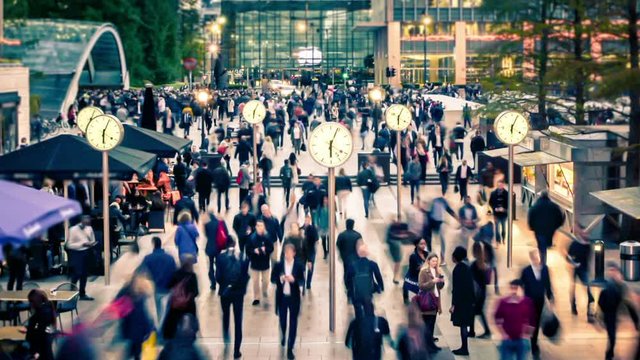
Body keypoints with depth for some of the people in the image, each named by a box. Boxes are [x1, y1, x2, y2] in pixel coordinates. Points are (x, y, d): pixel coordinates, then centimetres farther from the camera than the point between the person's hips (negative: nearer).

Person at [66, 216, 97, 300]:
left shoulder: (89, 228, 3)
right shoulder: (73, 230, -13)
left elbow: (93, 240, 16)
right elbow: (69, 245, -14)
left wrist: (91, 243, -10)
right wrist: (82, 244, -22)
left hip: (86, 253, 5)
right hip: (76, 253, -5)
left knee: (84, 274, 10)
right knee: (77, 273, -10)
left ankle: (82, 294, 20)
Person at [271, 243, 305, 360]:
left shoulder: (299, 266, -4)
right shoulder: (278, 265, -1)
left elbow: (302, 281, -4)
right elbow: (273, 279, -1)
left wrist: (294, 279, -23)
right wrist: (280, 279, -21)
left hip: (294, 298, -1)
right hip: (282, 297, 1)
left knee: (293, 323, 0)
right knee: (282, 320, 17)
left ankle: (290, 349, 5)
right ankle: (283, 337, 48)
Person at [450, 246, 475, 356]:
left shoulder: (458, 269, -17)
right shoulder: (466, 268, 8)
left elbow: (456, 288, -19)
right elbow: (470, 285, 13)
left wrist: (453, 304, -17)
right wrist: (472, 300, 20)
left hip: (460, 301, -9)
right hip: (468, 301, 9)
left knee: (462, 325, -3)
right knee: (464, 325, 14)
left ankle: (464, 349, 1)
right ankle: (464, 347, 20)